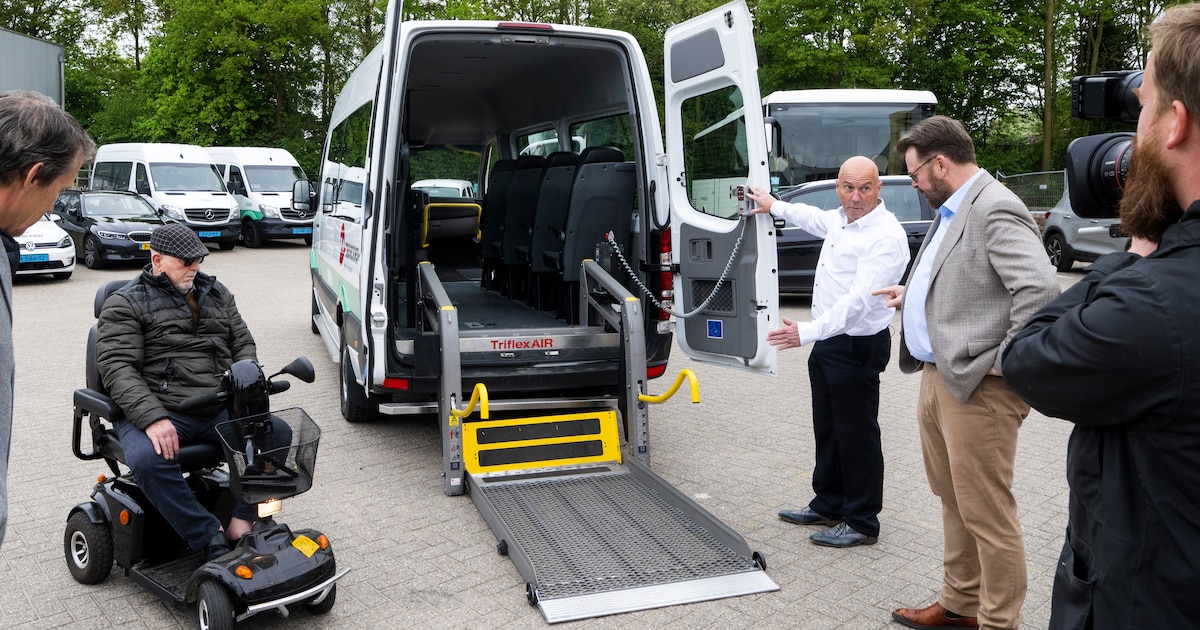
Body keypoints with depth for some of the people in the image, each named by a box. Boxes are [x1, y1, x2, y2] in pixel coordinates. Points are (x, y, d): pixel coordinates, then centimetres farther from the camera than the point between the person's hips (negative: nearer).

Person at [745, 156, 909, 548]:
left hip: (857, 347, -9)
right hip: (828, 340, 9)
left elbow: (858, 299, -30)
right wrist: (775, 206, 43)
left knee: (857, 434, 1)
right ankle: (828, 504, 34)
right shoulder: (840, 220, 7)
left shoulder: (886, 236, -21)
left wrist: (808, 332, -37)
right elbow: (814, 219, 34)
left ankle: (862, 523, 15)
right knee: (827, 428, 19)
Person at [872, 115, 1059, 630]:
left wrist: (1004, 360, -20)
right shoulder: (950, 211, 15)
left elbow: (1041, 289, -27)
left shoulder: (995, 211, -17)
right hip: (938, 377, 10)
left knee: (987, 514, 1)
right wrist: (913, 295, 15)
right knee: (954, 502, 20)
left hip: (977, 388, -10)